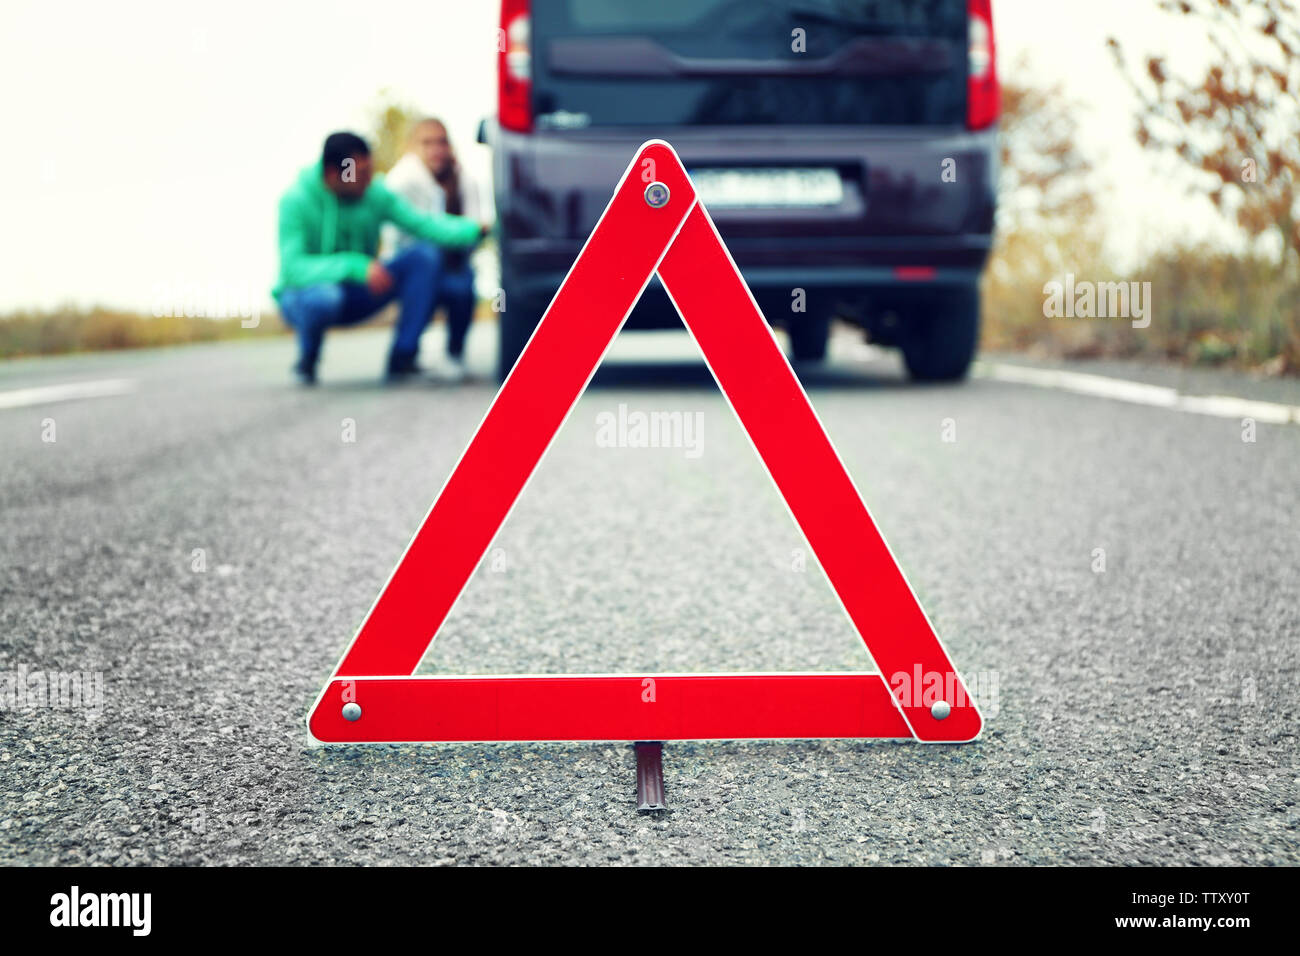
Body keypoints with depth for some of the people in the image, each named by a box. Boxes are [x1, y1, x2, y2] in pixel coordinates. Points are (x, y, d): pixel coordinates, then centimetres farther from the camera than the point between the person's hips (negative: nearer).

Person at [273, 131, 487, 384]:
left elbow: (422, 224, -16)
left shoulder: (375, 192, -9)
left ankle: (402, 356, -12)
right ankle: (307, 358, -8)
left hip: (356, 294, 5)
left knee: (426, 253, -17)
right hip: (303, 294, -4)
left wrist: (476, 229, -33)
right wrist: (356, 267, -43)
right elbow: (292, 268, -31)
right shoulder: (296, 200, -22)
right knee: (323, 296, -43)